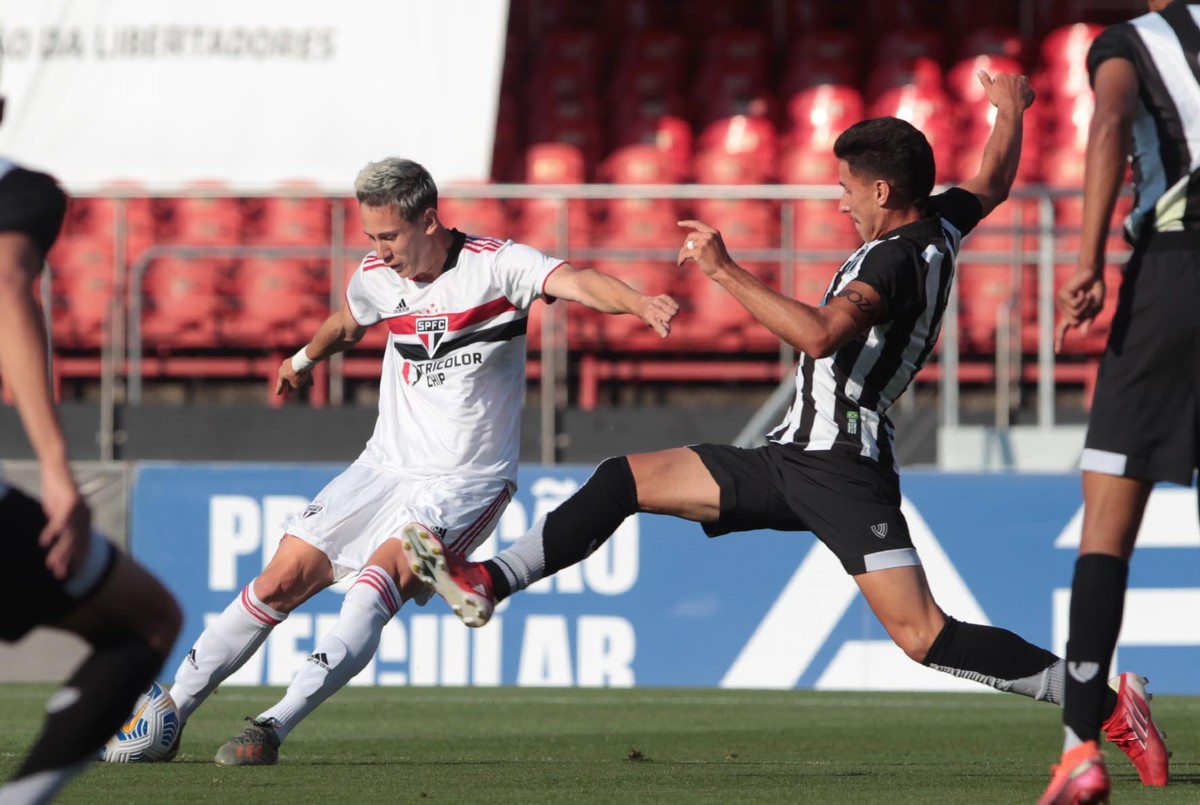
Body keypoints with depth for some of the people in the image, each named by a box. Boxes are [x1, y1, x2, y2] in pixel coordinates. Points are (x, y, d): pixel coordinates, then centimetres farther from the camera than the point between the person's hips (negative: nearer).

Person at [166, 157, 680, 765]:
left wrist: (639, 303, -53)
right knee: (281, 579, -1)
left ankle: (273, 728, -33)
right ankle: (170, 712, 13)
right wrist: (302, 360, 46)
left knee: (381, 576, -28)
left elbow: (574, 281, -33)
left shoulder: (497, 265, -15)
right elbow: (347, 324, 26)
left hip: (466, 481, -5)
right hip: (385, 466, 5)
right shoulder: (375, 277, 2)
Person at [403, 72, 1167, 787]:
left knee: (923, 635, -19)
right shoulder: (941, 226, 11)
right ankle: (491, 582, 11)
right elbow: (994, 183, 33)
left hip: (841, 467, -11)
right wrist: (1011, 108, 48)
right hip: (796, 460, 11)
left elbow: (821, 333, -33)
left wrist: (726, 271, -28)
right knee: (627, 478, 11)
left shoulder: (895, 259, -17)